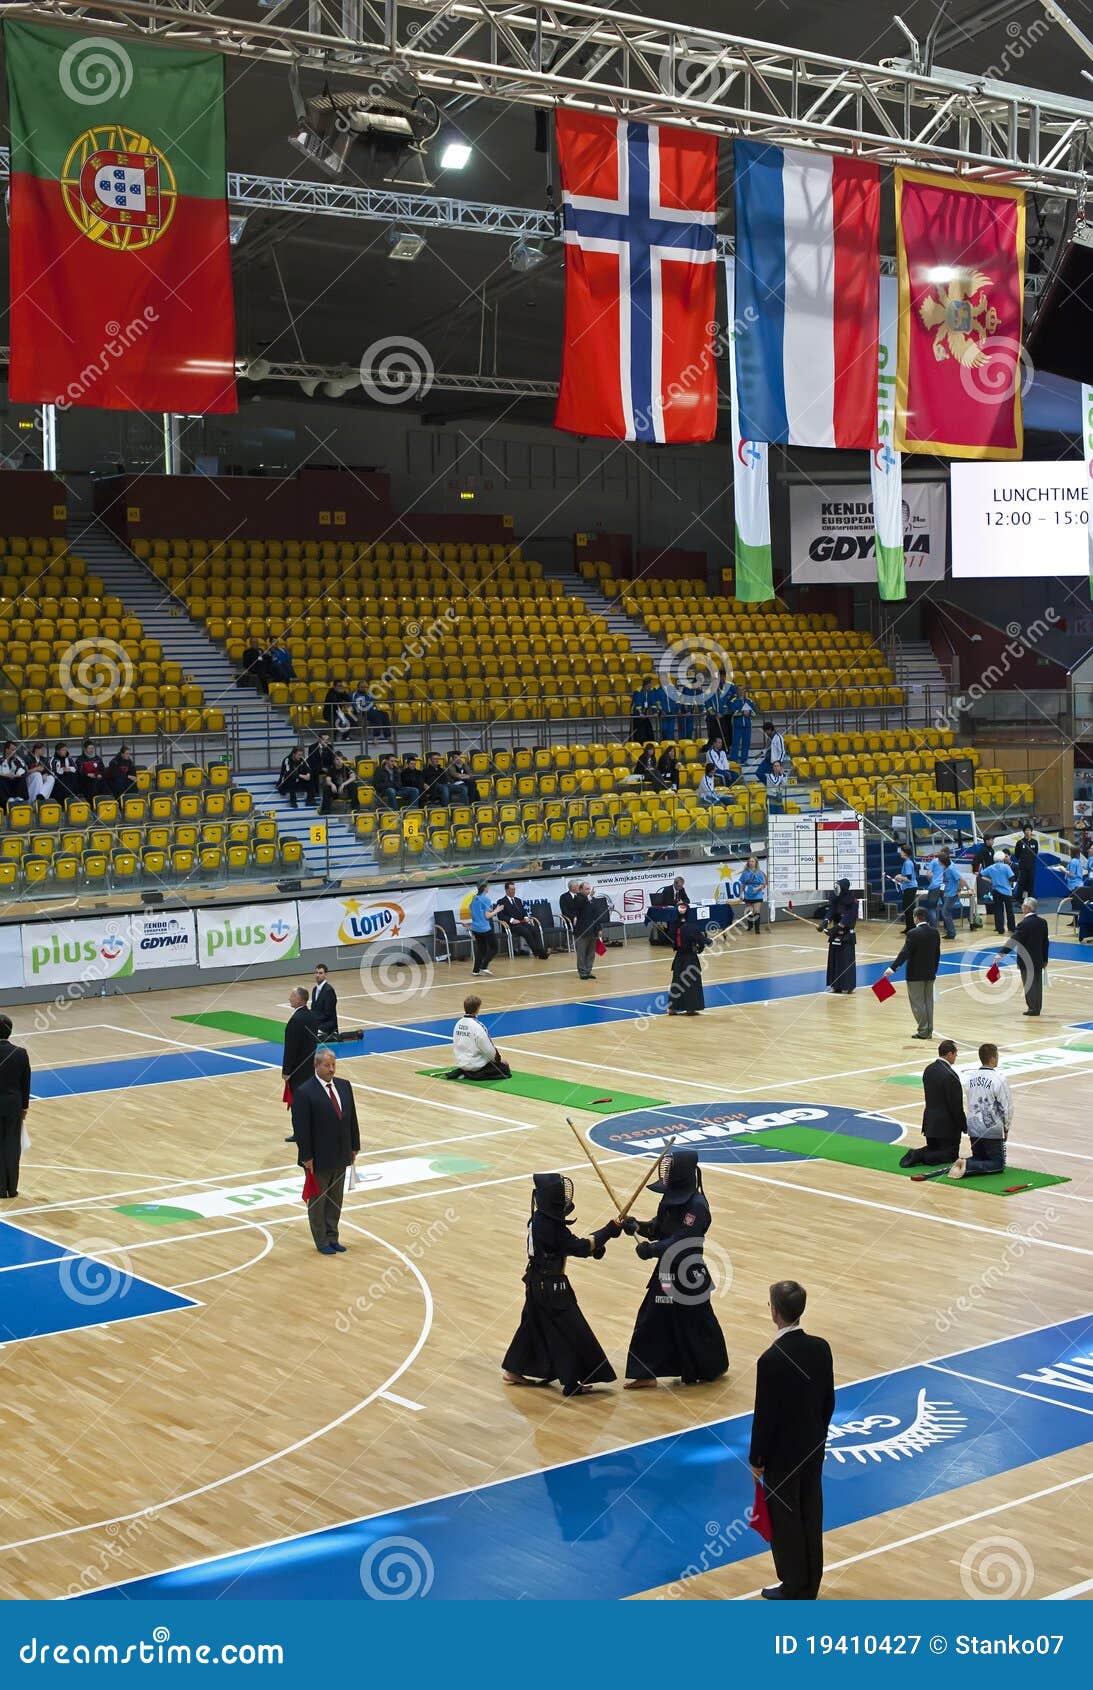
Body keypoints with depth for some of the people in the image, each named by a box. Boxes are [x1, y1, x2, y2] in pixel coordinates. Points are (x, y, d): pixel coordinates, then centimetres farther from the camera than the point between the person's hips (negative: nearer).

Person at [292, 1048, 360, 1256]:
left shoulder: (344, 1086, 3)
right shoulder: (304, 1093, -17)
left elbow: (352, 1119, 9)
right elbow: (301, 1128, -16)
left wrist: (354, 1147, 9)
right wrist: (307, 1157, -16)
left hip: (340, 1156, 6)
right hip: (319, 1159, -6)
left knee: (336, 1200, 16)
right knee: (318, 1201, 9)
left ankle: (332, 1237, 28)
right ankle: (322, 1242, 21)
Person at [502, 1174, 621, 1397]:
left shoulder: (538, 1220, 2)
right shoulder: (551, 1226, -26)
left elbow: (567, 1241, 7)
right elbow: (580, 1248, -24)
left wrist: (594, 1244, -5)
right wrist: (610, 1230, -20)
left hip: (537, 1284, 9)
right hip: (552, 1287, -9)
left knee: (534, 1326, 22)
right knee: (570, 1332, 2)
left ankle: (513, 1371, 33)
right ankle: (571, 1384, 9)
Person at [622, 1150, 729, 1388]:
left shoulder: (696, 1205, -23)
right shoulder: (671, 1198, 3)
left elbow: (681, 1241, -27)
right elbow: (658, 1228, 8)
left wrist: (652, 1250, -32)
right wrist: (638, 1226, -9)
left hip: (689, 1274, -8)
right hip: (667, 1271, 8)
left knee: (695, 1323, 9)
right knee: (652, 1318, 7)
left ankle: (714, 1368, 32)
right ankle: (646, 1373, 15)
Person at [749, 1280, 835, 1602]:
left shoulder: (771, 1360, -26)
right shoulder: (821, 1348, -7)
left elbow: (764, 1416, -20)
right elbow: (829, 1402, 4)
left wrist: (756, 1459, -7)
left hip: (782, 1455, -6)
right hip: (814, 1449, 6)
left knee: (785, 1522, 9)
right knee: (811, 1518, 17)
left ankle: (793, 1589, 20)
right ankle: (810, 1587, 29)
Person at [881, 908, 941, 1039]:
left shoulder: (913, 934, -17)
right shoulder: (935, 932, 3)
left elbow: (904, 953, -22)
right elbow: (937, 954, 10)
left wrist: (892, 968, -22)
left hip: (915, 975, -7)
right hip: (930, 974, 7)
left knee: (917, 1002, 1)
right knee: (928, 1001, 13)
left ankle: (923, 1031, -1)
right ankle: (929, 1031, 16)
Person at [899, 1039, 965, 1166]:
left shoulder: (928, 1070, 3)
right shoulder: (950, 1075, -22)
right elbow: (956, 1105, -19)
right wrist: (963, 1126, -6)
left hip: (930, 1121, 8)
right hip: (946, 1125, -8)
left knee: (933, 1149, 24)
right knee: (951, 1155, 7)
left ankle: (915, 1153, -4)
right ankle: (920, 1156, -13)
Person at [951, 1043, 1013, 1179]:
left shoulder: (971, 1077, 2)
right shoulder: (999, 1079, -16)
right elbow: (1007, 1107, -11)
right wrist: (1006, 1128, 6)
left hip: (973, 1127, 6)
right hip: (992, 1129, -6)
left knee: (979, 1158, 22)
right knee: (998, 1164, 5)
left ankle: (964, 1163, -9)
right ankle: (967, 1166, -19)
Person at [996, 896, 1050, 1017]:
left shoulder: (1023, 924, -19)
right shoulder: (1043, 922, 1)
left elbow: (1012, 941, -23)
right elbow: (1046, 942, 7)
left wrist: (1001, 954, -23)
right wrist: (1045, 959, 15)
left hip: (1026, 960, -6)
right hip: (1039, 959, 6)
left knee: (1029, 983, 4)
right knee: (1037, 983, 14)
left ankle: (1032, 1008, 10)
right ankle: (1037, 1007, 23)